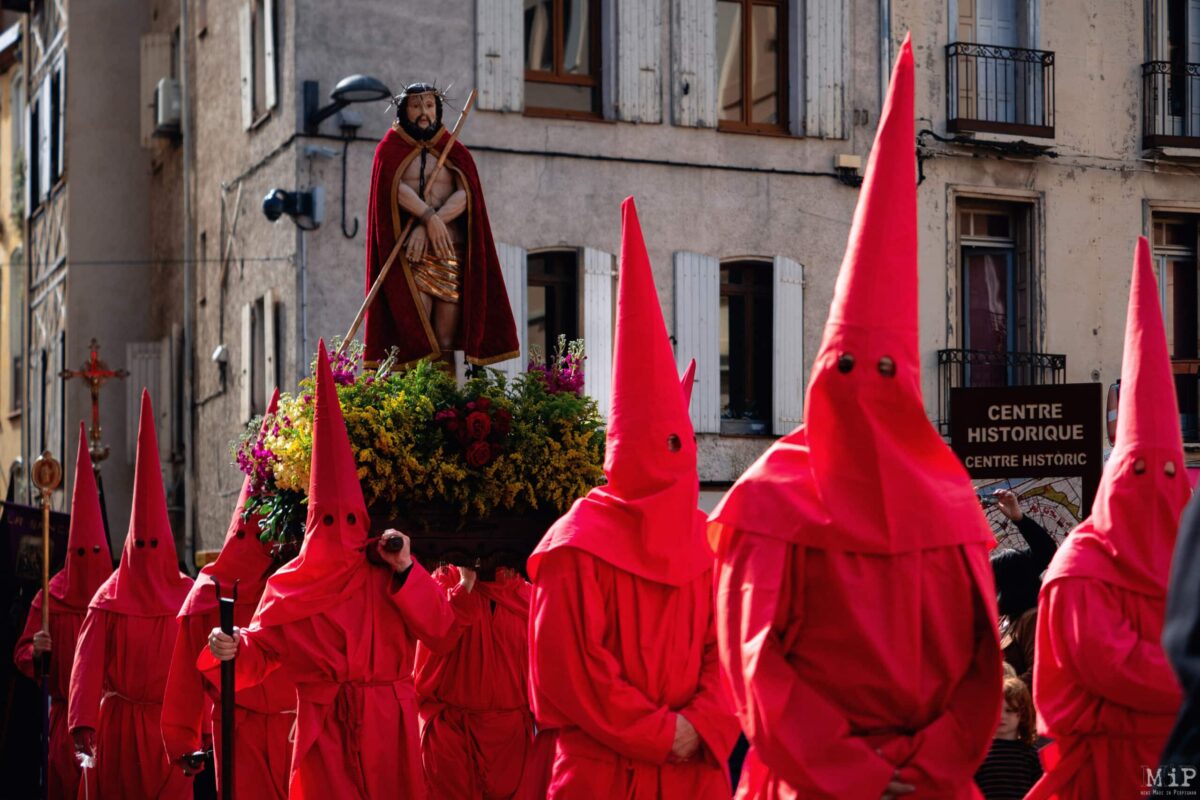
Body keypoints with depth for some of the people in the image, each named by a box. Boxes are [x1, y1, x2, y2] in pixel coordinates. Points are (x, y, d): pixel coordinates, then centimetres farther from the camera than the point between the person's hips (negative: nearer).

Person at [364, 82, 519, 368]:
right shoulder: (391, 149, 13)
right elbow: (396, 188, -6)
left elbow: (465, 195, -1)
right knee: (415, 335, -16)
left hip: (451, 251, 2)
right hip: (409, 254, -2)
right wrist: (429, 217, -23)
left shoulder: (456, 152, 17)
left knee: (447, 343, -5)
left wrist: (424, 228, -15)